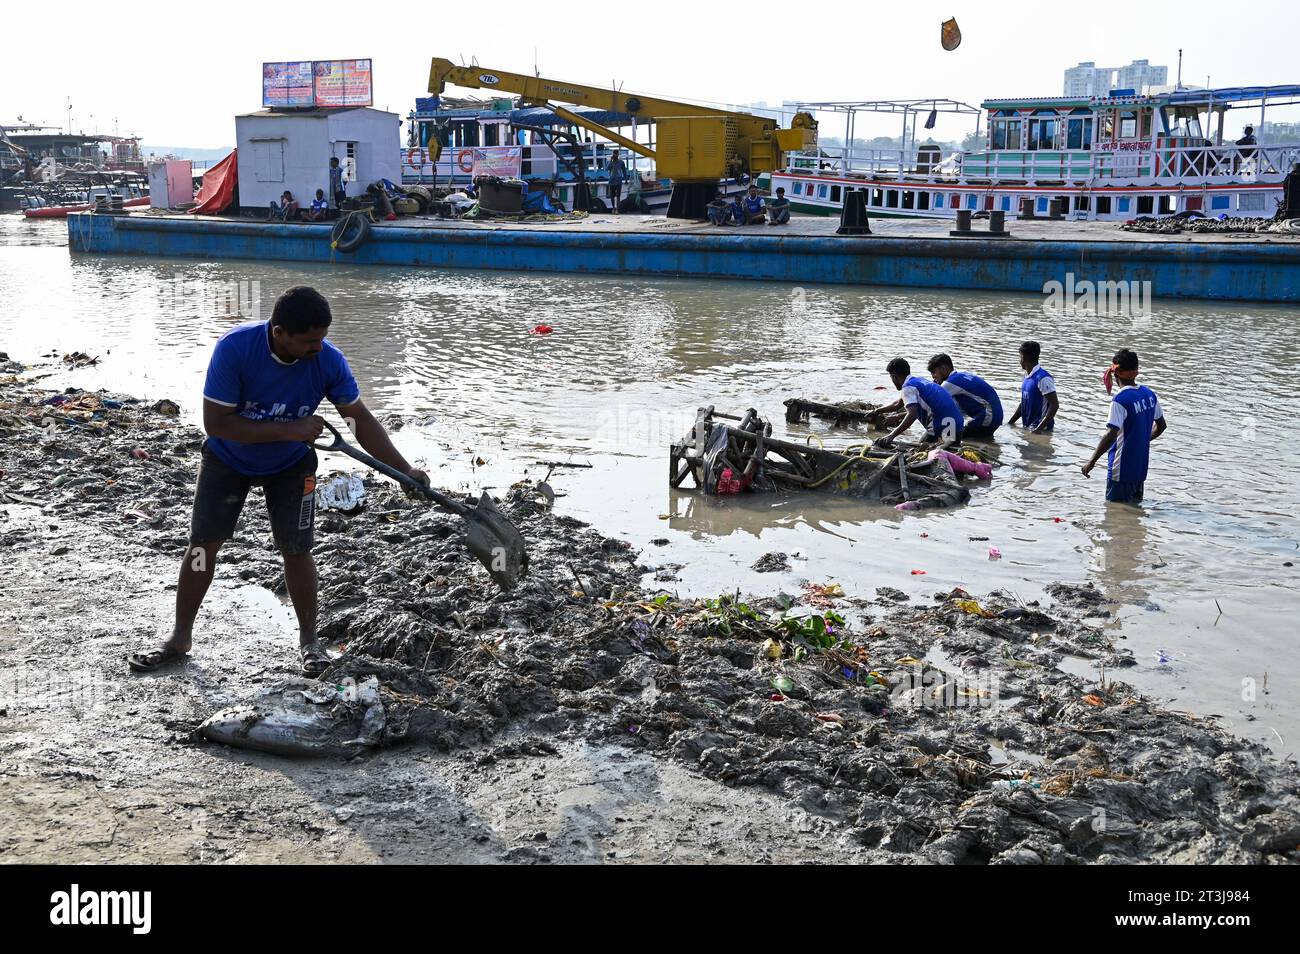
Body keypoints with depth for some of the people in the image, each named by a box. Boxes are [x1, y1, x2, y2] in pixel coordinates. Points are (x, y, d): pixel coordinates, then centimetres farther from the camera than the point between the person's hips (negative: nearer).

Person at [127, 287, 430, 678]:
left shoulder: (328, 360, -26)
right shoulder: (234, 348, -34)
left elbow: (361, 420, -15)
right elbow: (215, 423, -32)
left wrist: (405, 471, -22)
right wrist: (290, 430, -36)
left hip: (291, 465, 1)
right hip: (228, 459, -1)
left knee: (295, 550, -1)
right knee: (203, 544, 1)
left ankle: (309, 639, 17)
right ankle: (180, 637, 18)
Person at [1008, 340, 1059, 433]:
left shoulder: (1043, 378, -15)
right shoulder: (1027, 376, 12)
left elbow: (1054, 405, -17)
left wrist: (1040, 428, -22)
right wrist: (1010, 423, 18)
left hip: (1041, 429, -8)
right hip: (1028, 427, 8)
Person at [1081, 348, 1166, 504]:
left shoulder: (1120, 400, -20)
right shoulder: (1149, 394, 4)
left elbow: (1111, 435, -28)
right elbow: (1161, 426, 15)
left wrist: (1092, 462, -22)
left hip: (1122, 469, -8)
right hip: (1141, 467, 8)